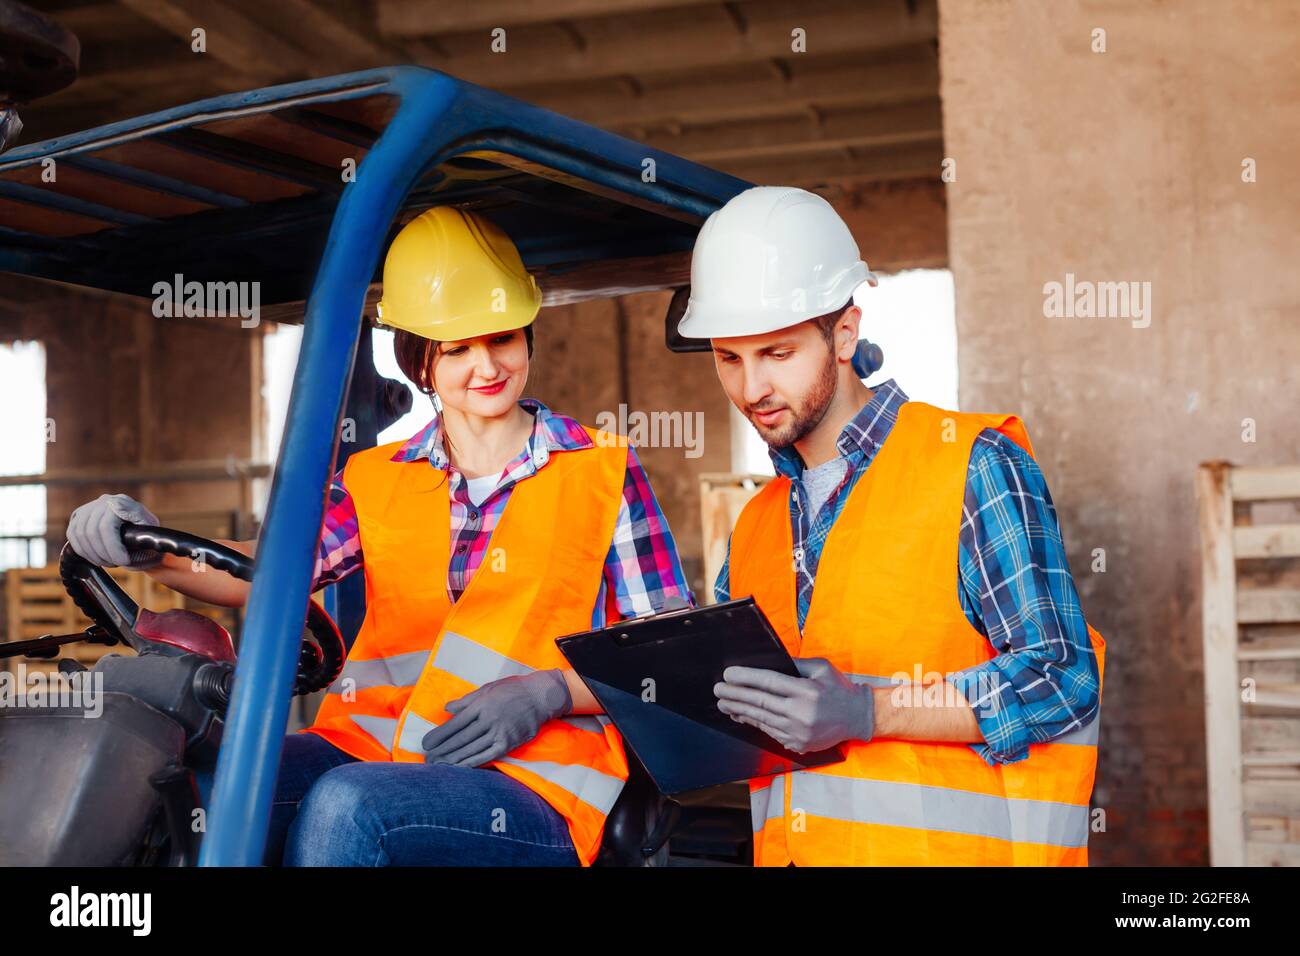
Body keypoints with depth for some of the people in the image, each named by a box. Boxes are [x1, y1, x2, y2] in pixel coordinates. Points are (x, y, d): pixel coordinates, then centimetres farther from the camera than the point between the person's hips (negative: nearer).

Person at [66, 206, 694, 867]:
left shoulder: (602, 471, 6)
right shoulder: (375, 480, 16)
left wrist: (547, 691, -12)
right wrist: (149, 549, -19)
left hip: (529, 785, -3)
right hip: (366, 748, 4)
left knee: (344, 805, -33)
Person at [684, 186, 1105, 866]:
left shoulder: (974, 468, -1)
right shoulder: (753, 528, 17)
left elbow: (1063, 679, -7)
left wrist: (868, 712, -16)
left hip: (952, 848, -4)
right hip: (787, 850, 5)